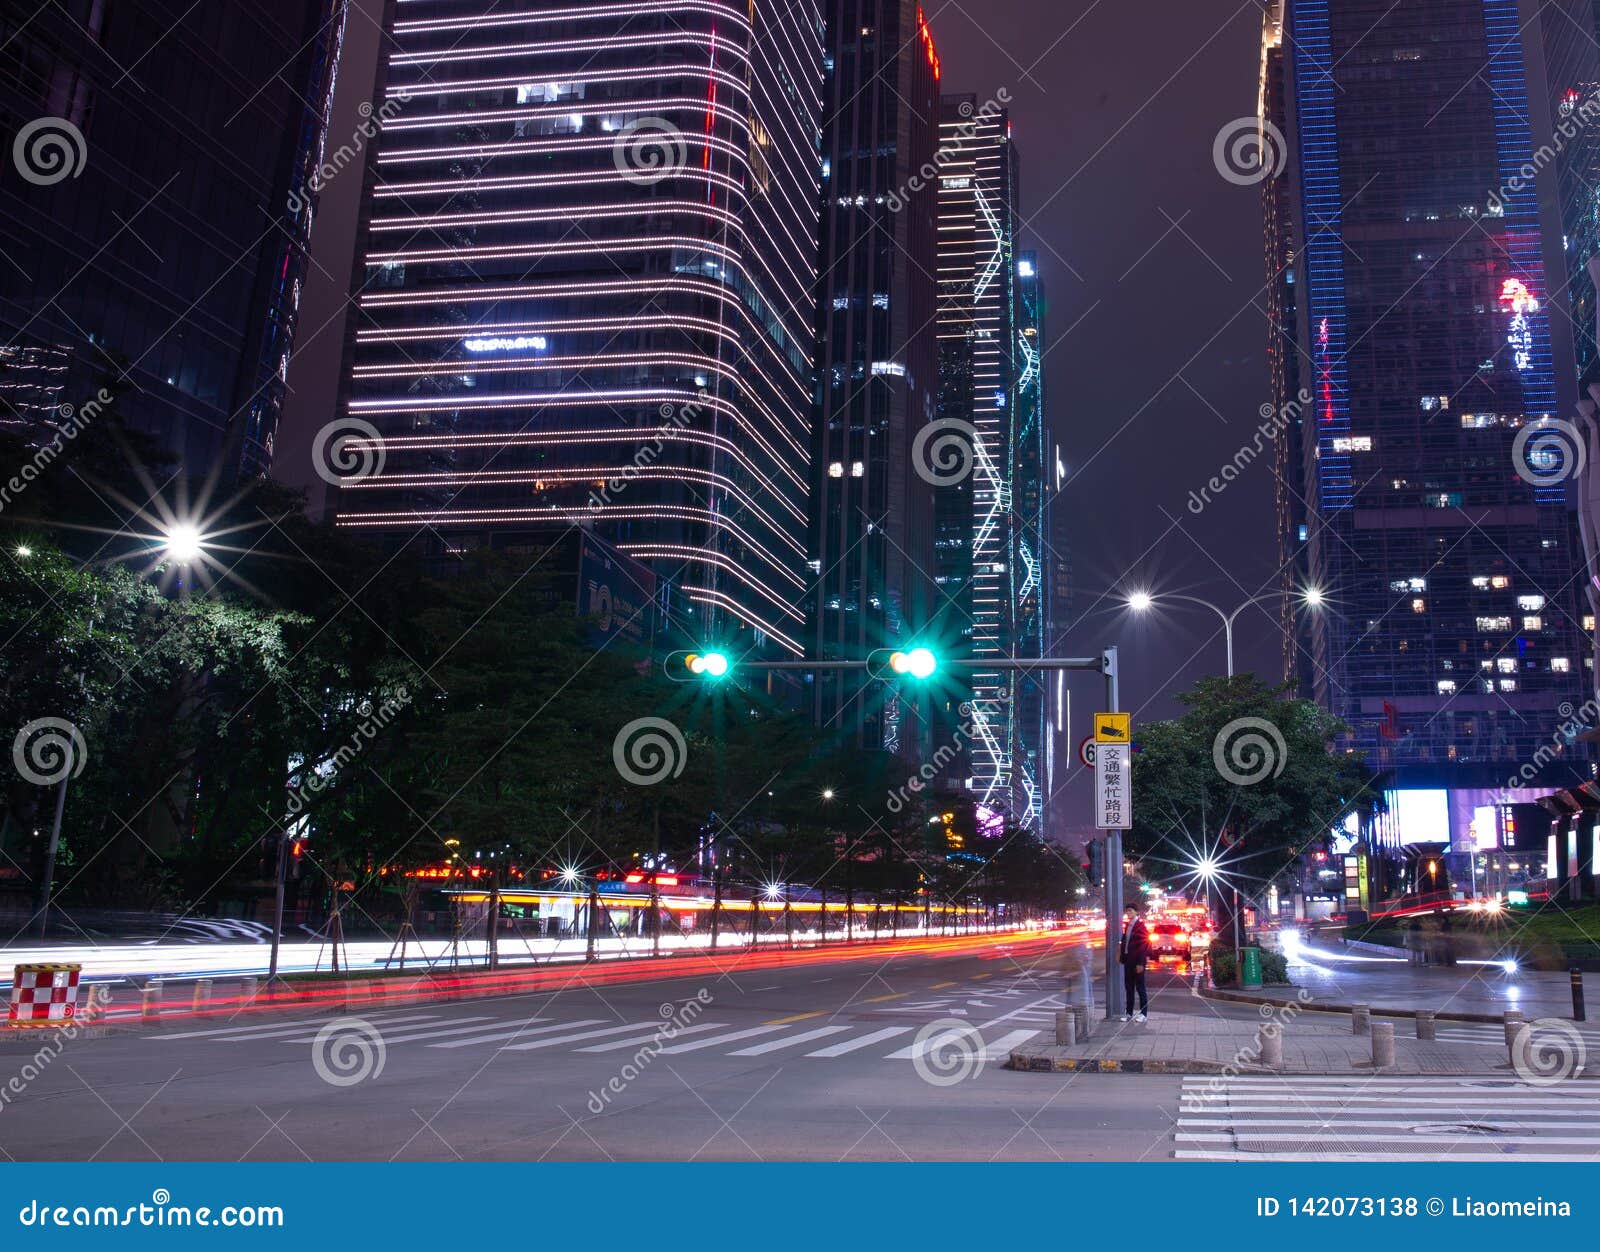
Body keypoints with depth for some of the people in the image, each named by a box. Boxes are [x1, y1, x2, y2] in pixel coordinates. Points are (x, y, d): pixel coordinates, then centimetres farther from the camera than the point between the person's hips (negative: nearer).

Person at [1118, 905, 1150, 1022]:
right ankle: (1128, 1013, 17)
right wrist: (1121, 956, 6)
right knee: (1128, 987, 11)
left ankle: (1144, 1014, 7)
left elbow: (1144, 945, -15)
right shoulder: (1127, 925, 12)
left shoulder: (1140, 925, -12)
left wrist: (1141, 963, -17)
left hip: (1137, 961, -7)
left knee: (1140, 987, 0)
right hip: (1128, 960, 7)